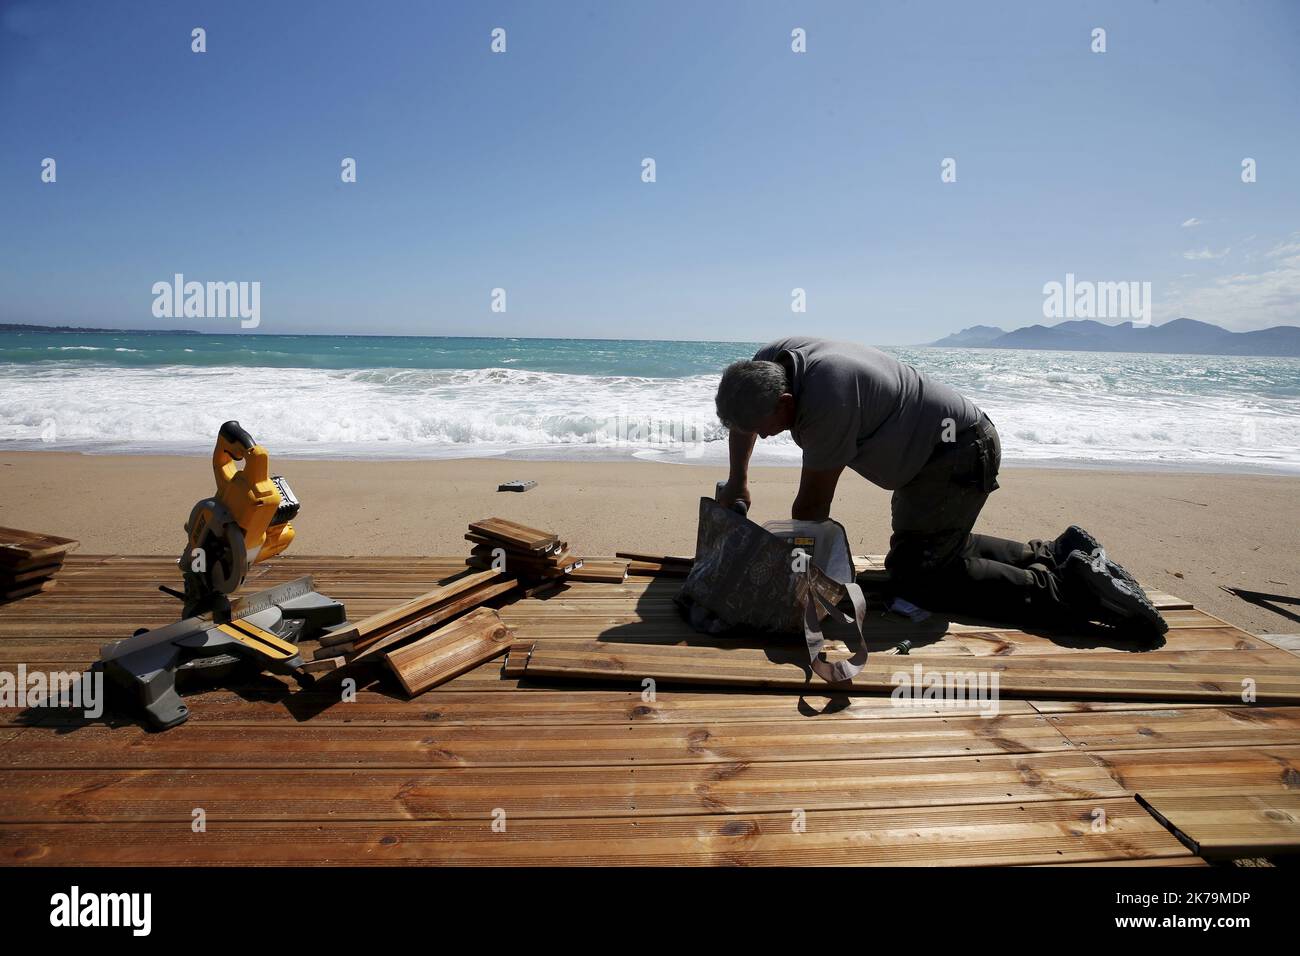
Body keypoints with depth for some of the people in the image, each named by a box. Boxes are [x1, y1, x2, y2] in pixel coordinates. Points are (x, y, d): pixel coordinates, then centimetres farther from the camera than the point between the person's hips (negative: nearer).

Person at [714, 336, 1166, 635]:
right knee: (941, 546, 22)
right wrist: (737, 482, 11)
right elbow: (741, 418, 14)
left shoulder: (827, 396, -34)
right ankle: (1053, 554, 22)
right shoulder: (766, 362, -9)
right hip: (930, 453, 10)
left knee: (916, 577, -12)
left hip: (959, 453, -10)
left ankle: (1065, 589, -11)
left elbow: (813, 503, -24)